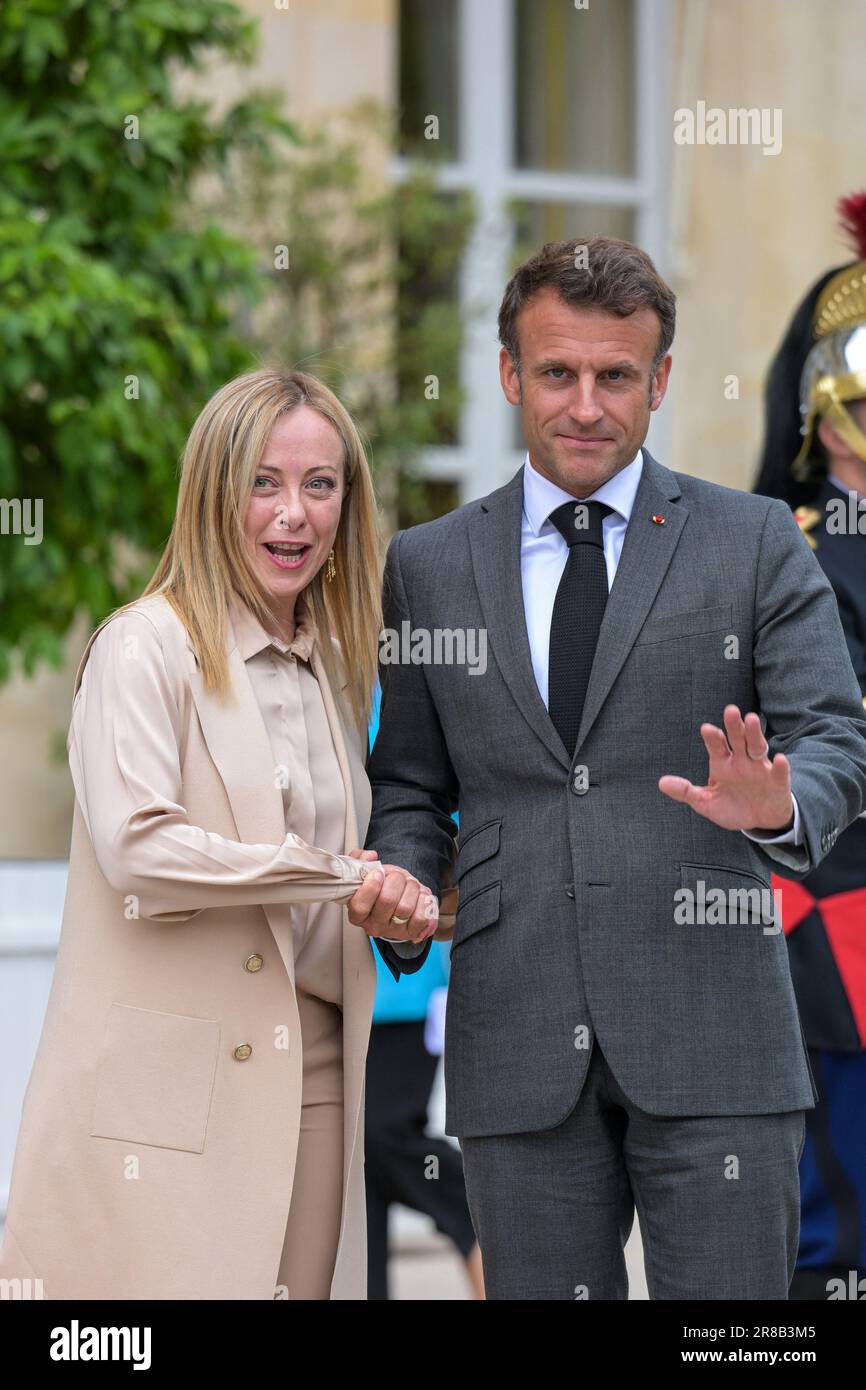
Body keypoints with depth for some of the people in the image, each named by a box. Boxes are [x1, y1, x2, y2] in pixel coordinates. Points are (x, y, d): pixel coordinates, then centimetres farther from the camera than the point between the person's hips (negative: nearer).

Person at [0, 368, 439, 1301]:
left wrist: (399, 910, 3)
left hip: (311, 1084, 6)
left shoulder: (333, 666, 18)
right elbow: (136, 847, -17)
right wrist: (336, 875, -13)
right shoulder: (148, 646, -4)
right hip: (170, 1087, -6)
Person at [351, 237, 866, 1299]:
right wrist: (399, 883, -6)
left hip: (711, 1039, -2)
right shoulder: (427, 565, 13)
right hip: (517, 1044, 2)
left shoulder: (755, 544, 6)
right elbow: (411, 783, 16)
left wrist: (780, 805, -23)